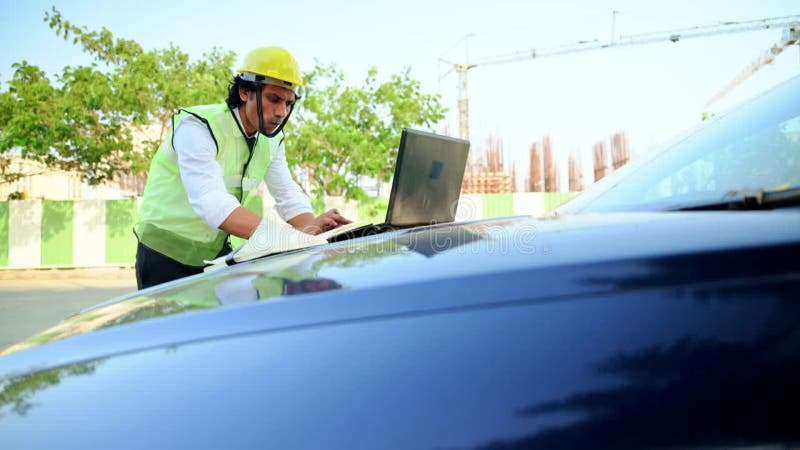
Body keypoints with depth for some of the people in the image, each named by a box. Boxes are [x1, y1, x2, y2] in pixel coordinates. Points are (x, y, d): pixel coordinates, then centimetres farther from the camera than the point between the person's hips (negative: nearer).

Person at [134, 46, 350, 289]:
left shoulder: (271, 139, 0)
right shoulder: (197, 127, -24)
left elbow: (288, 196, -4)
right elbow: (212, 203, -38)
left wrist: (312, 228, -28)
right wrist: (287, 235, -47)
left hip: (217, 252, 6)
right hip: (166, 255, -6)